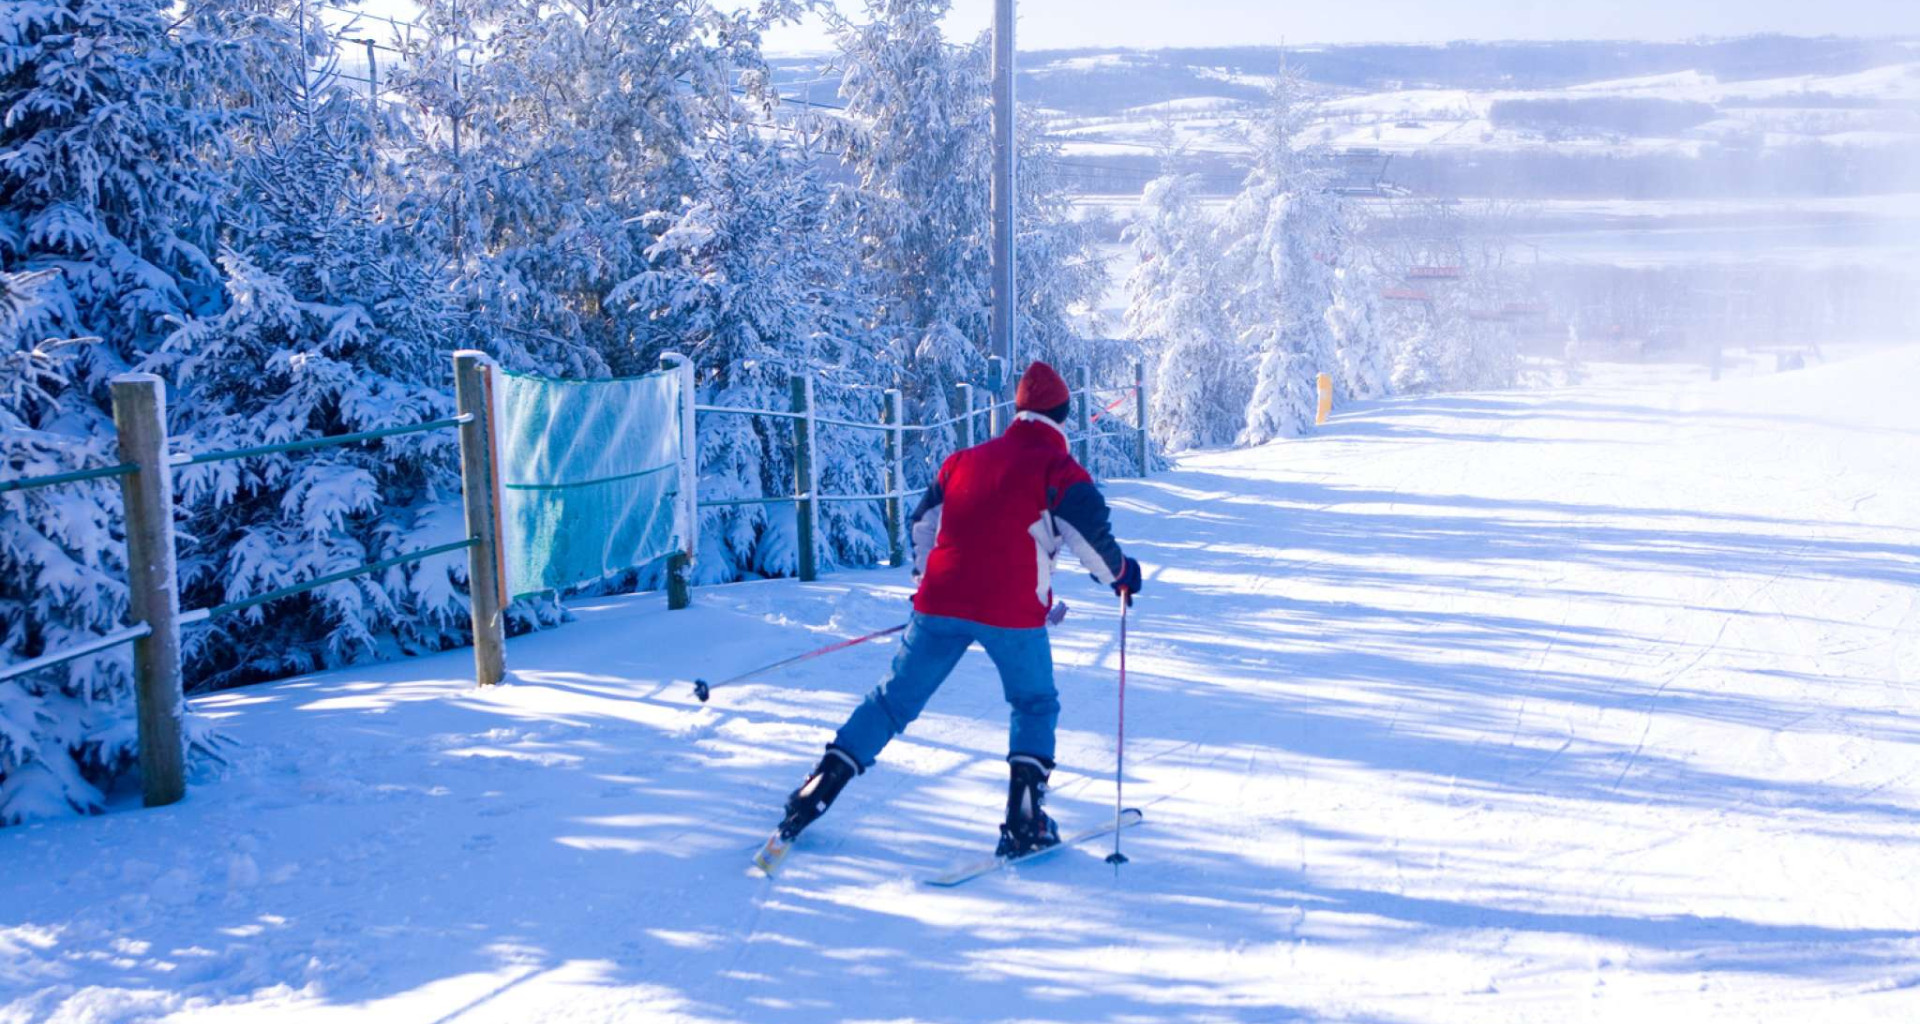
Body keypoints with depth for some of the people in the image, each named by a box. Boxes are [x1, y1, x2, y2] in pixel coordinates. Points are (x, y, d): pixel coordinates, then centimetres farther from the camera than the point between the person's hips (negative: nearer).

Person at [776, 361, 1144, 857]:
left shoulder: (965, 459, 18)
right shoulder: (1058, 467, 2)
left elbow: (923, 521, 22)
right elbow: (1089, 530, -6)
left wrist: (926, 583, 35)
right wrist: (1119, 574, 14)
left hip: (941, 601, 4)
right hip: (1012, 611, -3)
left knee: (895, 699, 13)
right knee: (1035, 705, 17)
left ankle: (818, 789, 6)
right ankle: (1024, 822, 4)